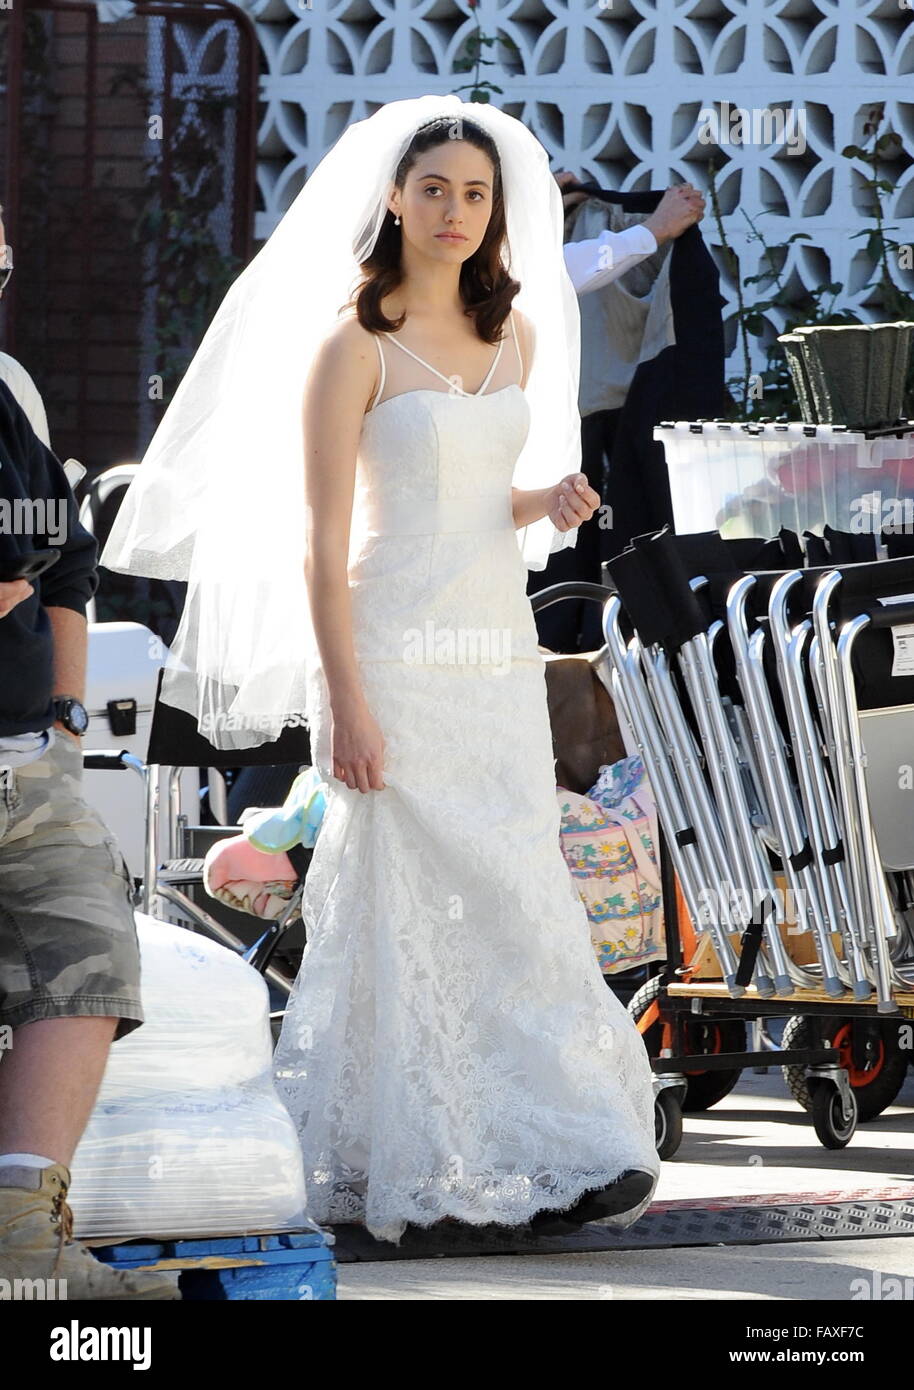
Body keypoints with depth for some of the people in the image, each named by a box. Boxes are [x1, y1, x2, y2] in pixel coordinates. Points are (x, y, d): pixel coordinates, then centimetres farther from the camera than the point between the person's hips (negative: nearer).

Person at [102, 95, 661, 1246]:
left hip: (498, 652, 6)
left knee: (513, 894, 3)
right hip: (397, 657, -6)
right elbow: (322, 542, -10)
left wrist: (547, 502, 1)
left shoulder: (514, 332, 11)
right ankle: (410, 1164, -2)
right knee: (417, 902, -7)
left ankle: (527, 1158, 8)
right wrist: (345, 704, -15)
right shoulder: (353, 344, -8)